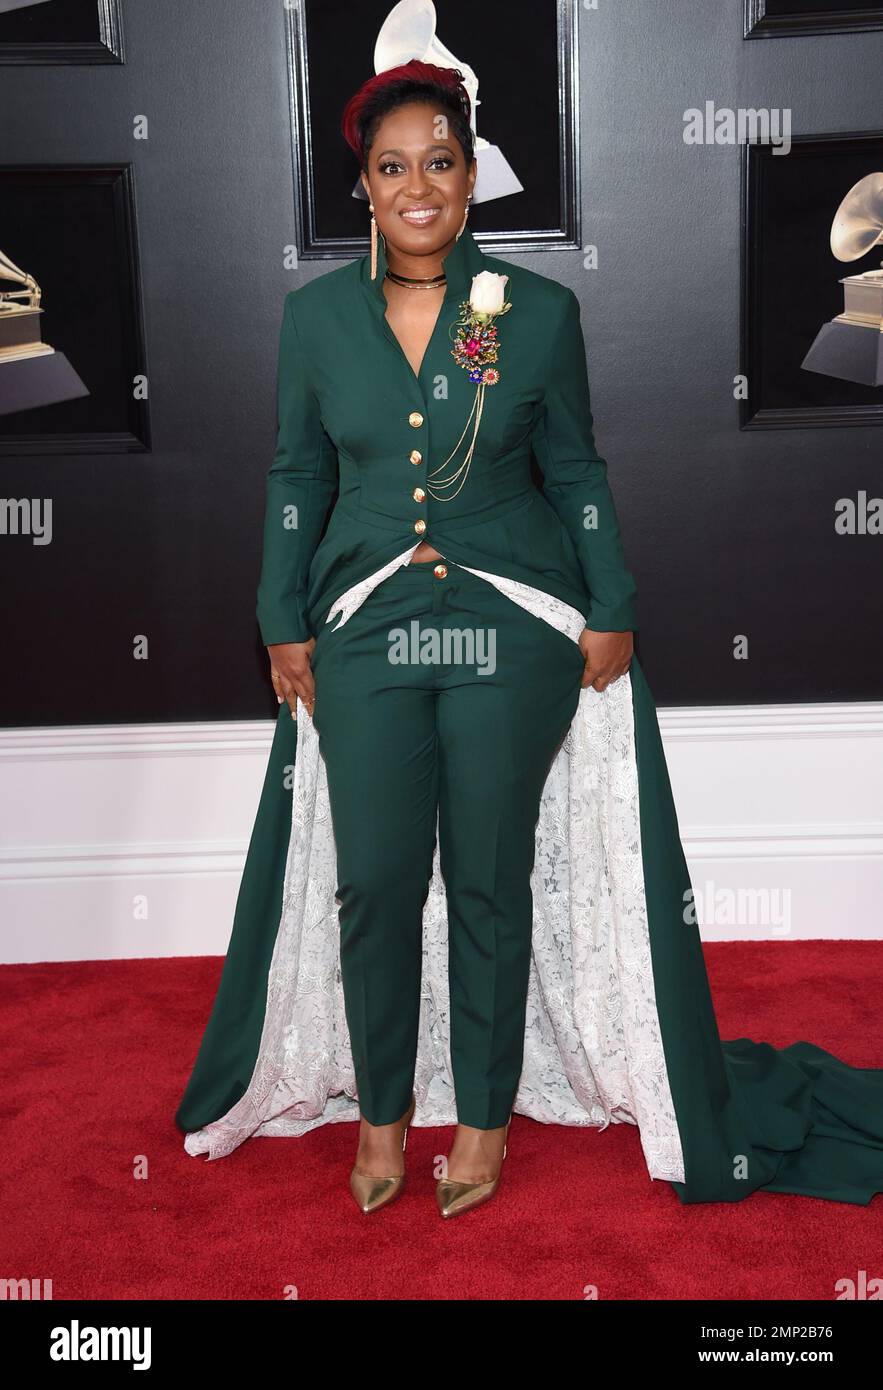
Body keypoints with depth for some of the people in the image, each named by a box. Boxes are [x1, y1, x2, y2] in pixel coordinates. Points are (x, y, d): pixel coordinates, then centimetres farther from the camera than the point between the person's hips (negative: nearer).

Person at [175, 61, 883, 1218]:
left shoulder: (539, 312, -1)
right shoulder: (317, 315, 3)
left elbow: (576, 471, 6)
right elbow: (297, 478, 9)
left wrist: (612, 612, 2)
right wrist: (285, 625, 7)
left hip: (513, 634, -1)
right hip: (368, 631, 2)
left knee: (491, 883, 6)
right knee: (372, 883, 4)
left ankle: (485, 1114, 26)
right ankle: (379, 1110, 25)